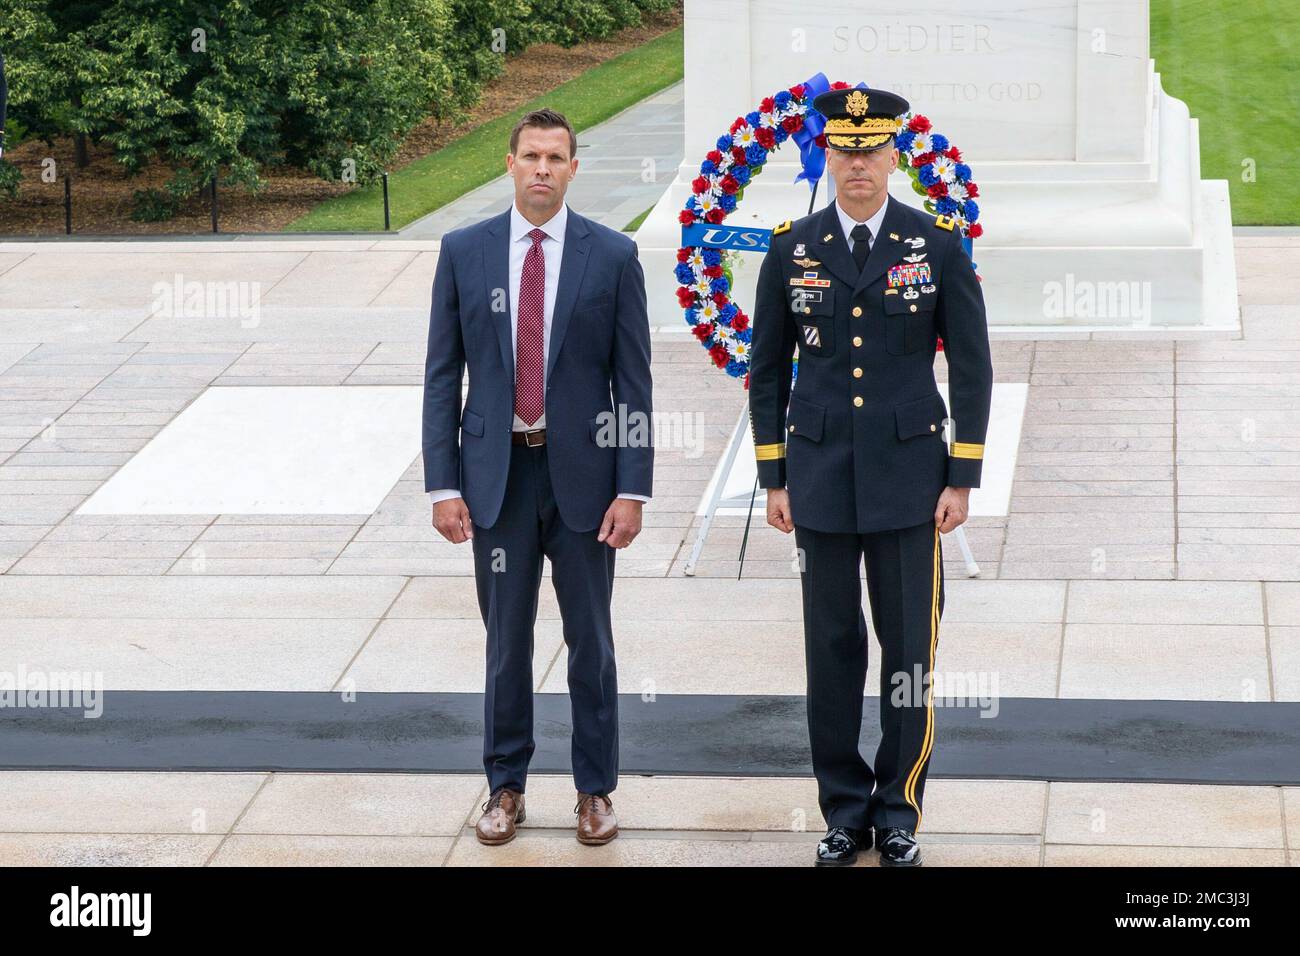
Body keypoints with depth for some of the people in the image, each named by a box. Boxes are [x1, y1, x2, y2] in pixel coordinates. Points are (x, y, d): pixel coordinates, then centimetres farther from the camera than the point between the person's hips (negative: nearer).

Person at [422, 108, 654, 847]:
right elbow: (443, 374, 2)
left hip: (582, 468, -1)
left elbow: (634, 380, -3)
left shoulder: (614, 255, -3)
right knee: (506, 638, 9)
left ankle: (596, 788, 20)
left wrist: (633, 489, -8)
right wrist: (443, 483, -4)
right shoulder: (464, 251, 1)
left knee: (591, 639, 8)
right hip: (498, 469, 1)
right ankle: (506, 786, 21)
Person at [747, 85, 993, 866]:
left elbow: (973, 367, 0)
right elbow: (768, 369, 8)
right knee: (832, 647, 5)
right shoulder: (792, 248, 3)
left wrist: (963, 478, -4)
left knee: (911, 646, 2)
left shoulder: (940, 244, -1)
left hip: (910, 473, -1)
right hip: (821, 475, 1)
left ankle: (900, 810, 14)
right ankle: (845, 810, 16)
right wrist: (773, 478, 4)